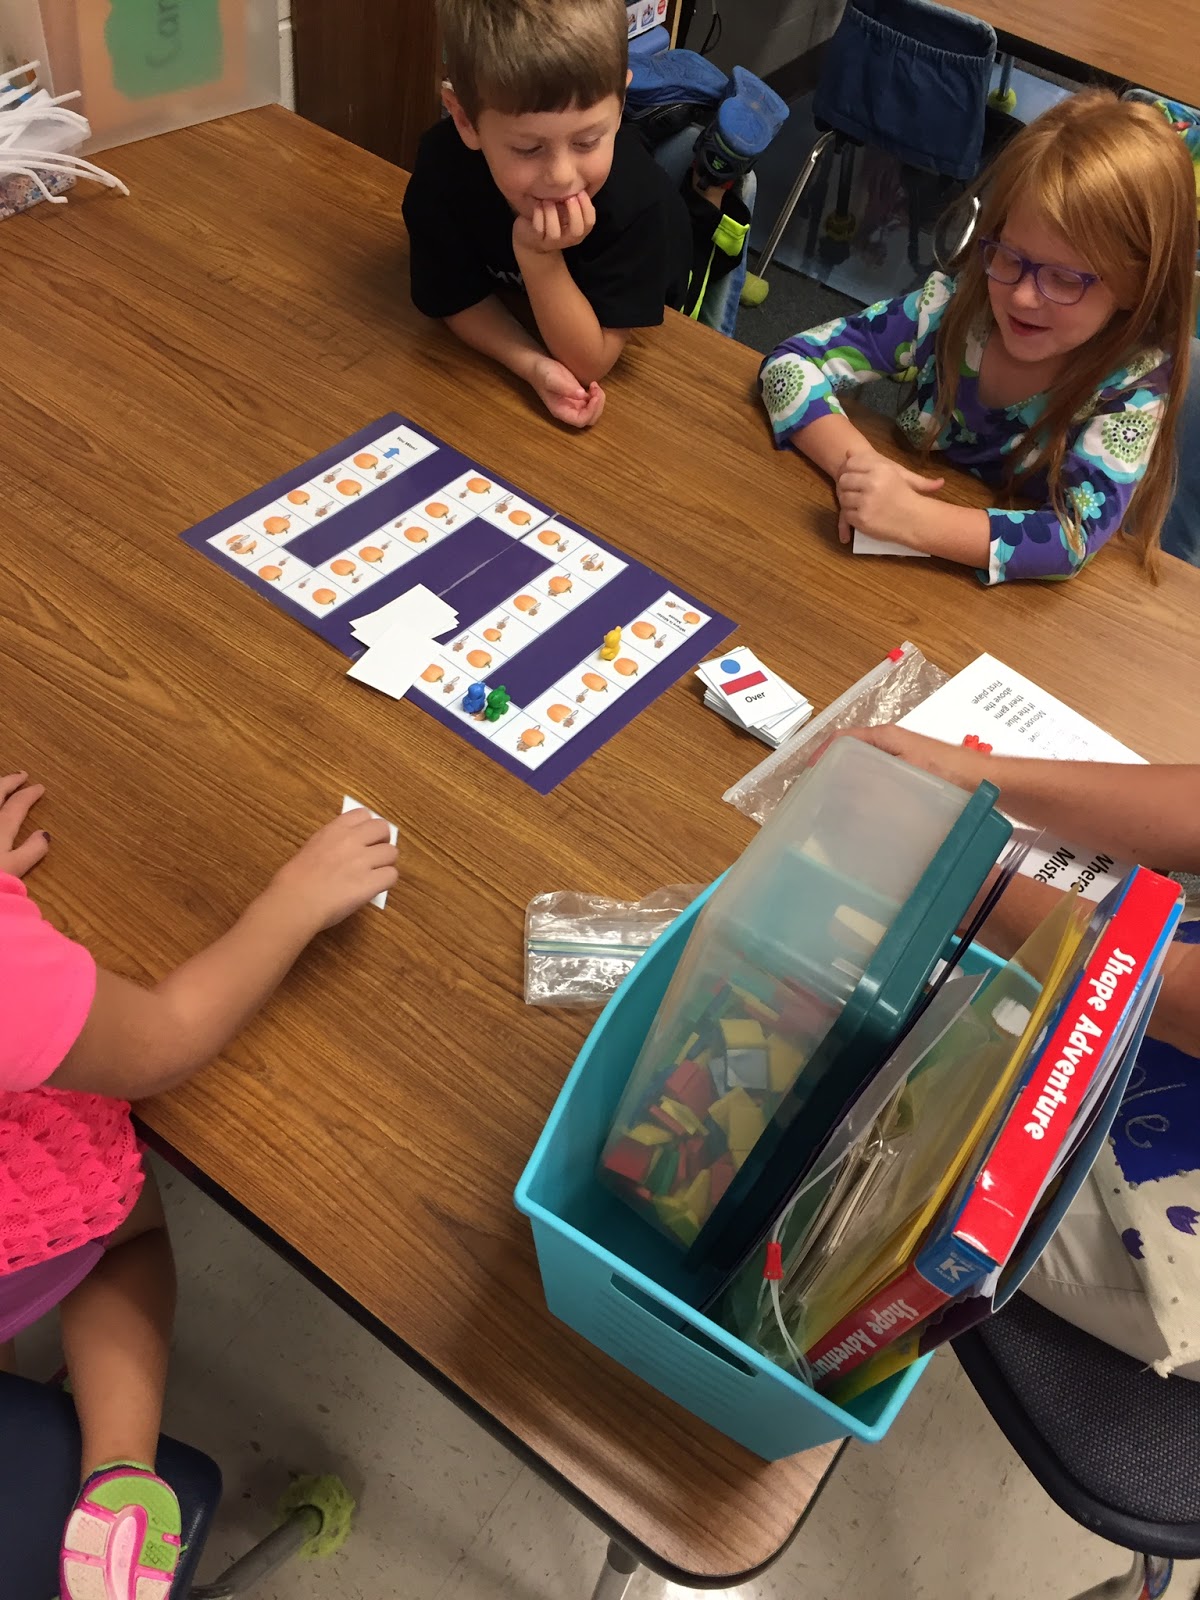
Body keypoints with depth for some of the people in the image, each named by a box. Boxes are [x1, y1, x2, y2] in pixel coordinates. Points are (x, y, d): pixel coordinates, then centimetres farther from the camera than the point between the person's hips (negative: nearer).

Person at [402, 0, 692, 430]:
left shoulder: (637, 198, -41)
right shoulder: (442, 164, -35)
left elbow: (588, 362, -35)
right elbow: (457, 299, -21)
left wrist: (536, 254, -48)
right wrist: (534, 365, -41)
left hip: (631, 334, -2)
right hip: (513, 313, 3)